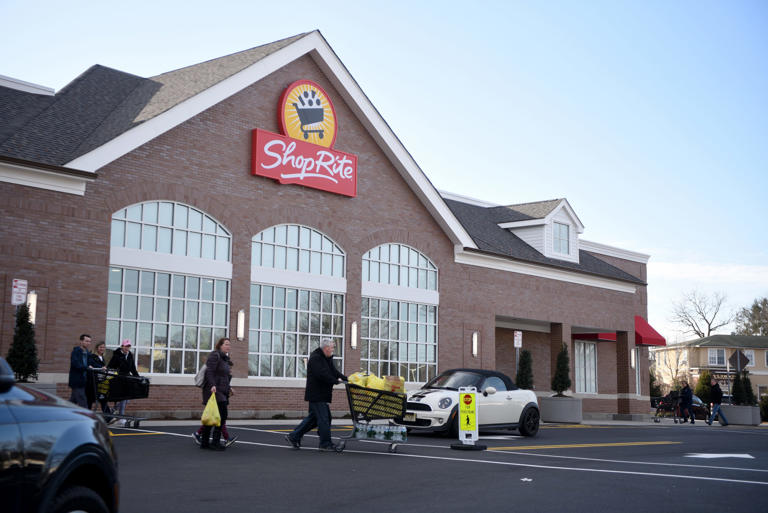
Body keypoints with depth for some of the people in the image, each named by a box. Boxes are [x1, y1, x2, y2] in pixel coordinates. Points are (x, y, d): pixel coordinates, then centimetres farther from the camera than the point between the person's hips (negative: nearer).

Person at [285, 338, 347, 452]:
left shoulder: (327, 359, 18)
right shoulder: (315, 358, -15)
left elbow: (334, 372, 17)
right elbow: (322, 375, -25)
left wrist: (347, 379, 4)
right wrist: (336, 381, -20)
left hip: (322, 394, 10)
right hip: (316, 394, -10)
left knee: (313, 418, 14)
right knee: (323, 418, -7)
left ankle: (294, 436, 19)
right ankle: (325, 443, 0)